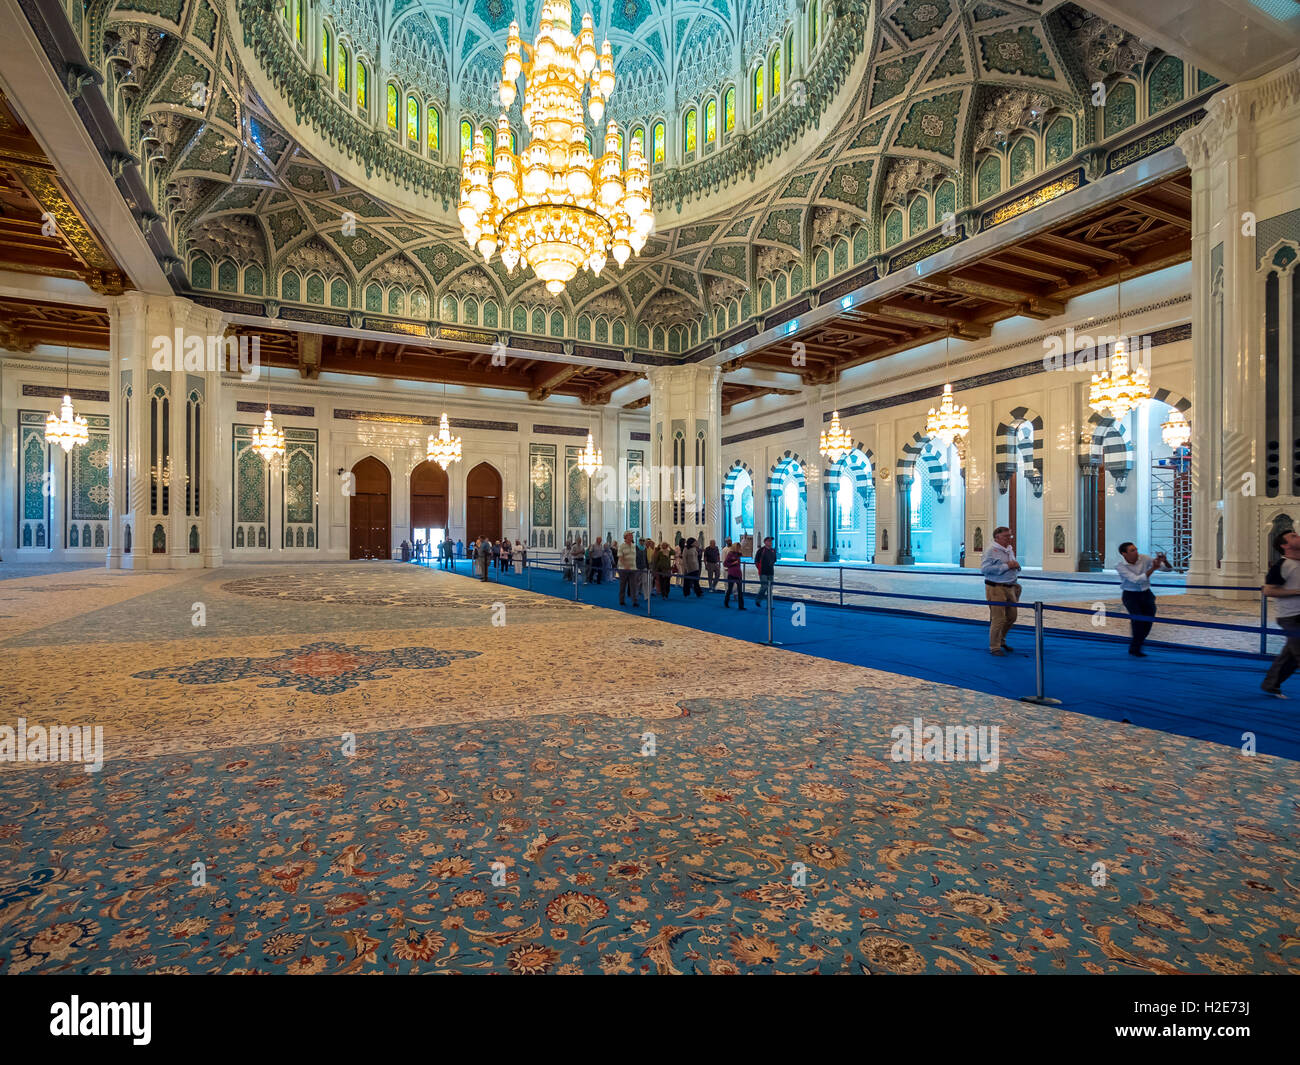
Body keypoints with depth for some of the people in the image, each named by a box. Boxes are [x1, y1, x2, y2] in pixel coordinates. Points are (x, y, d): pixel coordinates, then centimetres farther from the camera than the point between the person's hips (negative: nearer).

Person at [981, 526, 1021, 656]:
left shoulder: (1010, 549, 15)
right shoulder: (992, 550, -11)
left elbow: (1015, 570, 27)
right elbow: (984, 568, -24)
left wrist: (1016, 566, 1)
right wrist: (1006, 566, -21)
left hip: (1010, 587, 8)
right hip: (996, 588, -8)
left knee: (1011, 617, 16)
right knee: (998, 619, -6)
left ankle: (1001, 640, 36)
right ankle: (994, 647, 6)